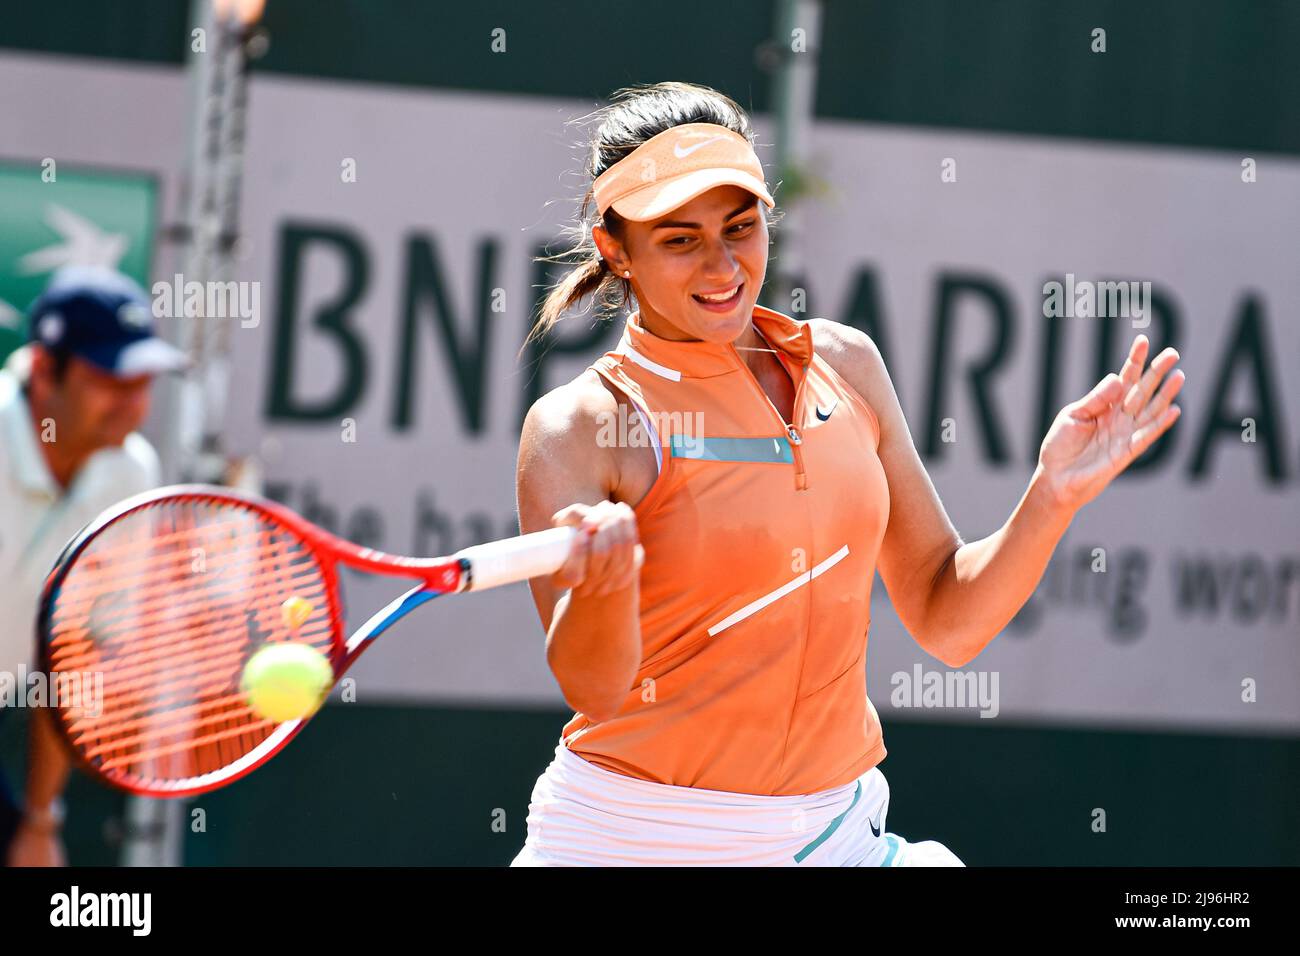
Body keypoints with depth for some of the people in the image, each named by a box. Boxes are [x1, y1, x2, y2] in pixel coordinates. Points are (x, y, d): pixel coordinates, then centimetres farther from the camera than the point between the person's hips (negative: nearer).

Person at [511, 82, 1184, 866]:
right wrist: (603, 585, -38)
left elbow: (946, 623, 6)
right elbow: (593, 689, -18)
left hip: (835, 831, 4)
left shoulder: (845, 366, 3)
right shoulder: (578, 426, -10)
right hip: (633, 839, -4)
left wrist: (1053, 498, -9)